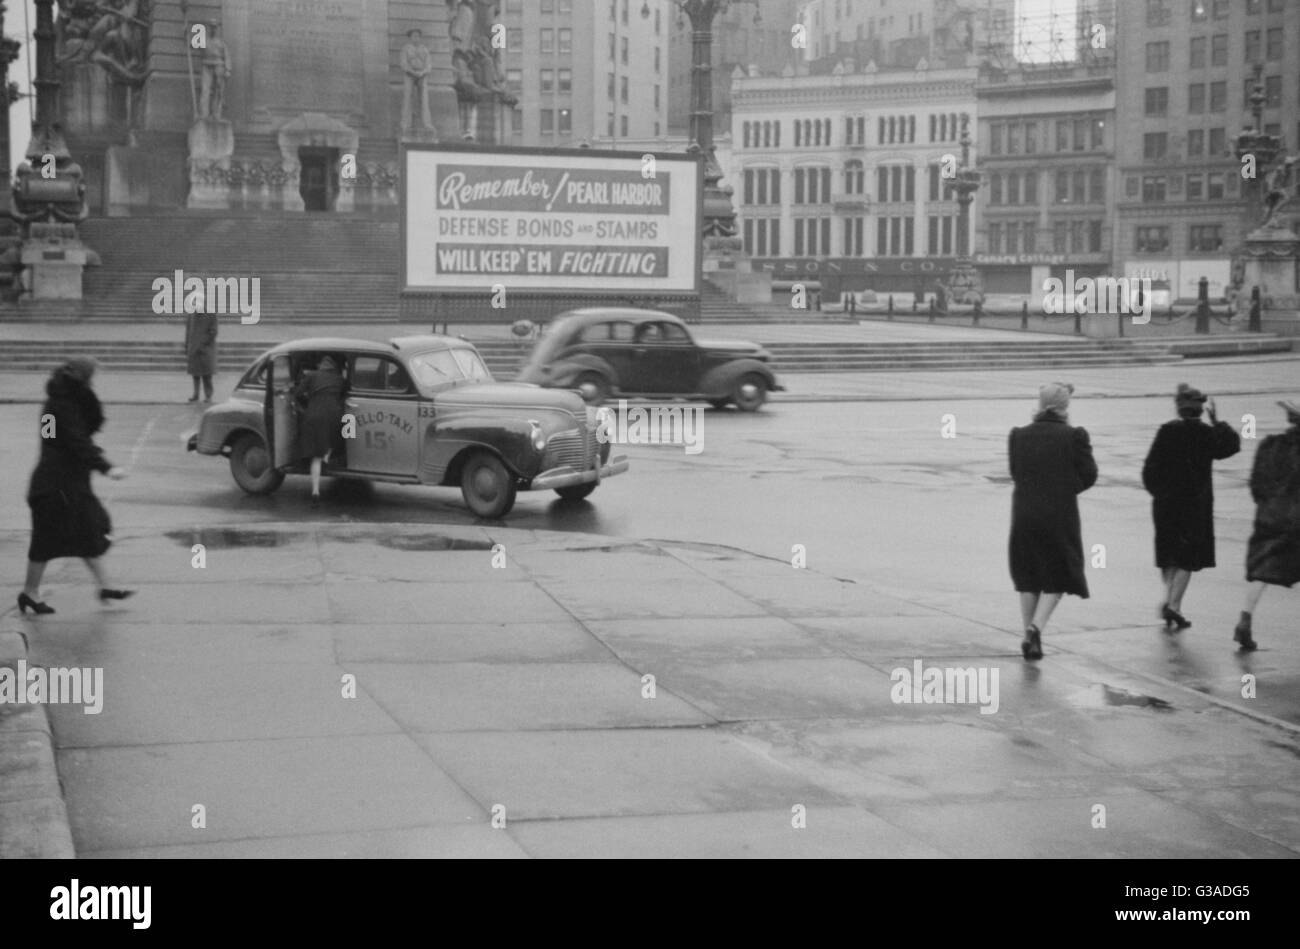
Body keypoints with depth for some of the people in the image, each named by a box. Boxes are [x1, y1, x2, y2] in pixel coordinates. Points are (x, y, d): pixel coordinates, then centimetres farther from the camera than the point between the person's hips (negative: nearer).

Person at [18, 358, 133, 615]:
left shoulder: (74, 403, 10)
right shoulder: (60, 406, -19)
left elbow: (94, 424, 10)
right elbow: (78, 443, -26)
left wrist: (89, 398, 0)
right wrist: (106, 467, -29)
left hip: (72, 482, 10)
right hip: (56, 483, -10)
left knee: (91, 531, 10)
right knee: (48, 538, -1)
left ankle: (104, 586, 15)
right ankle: (30, 592, 11)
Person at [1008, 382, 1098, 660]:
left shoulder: (1018, 436, 0)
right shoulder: (1074, 436, -9)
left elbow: (1016, 474, 7)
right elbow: (1088, 476, -4)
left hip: (1024, 516, 3)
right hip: (1060, 516, -3)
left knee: (1028, 580, 16)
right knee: (1057, 579, 8)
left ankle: (1029, 635, 20)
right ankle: (1036, 628, -10)